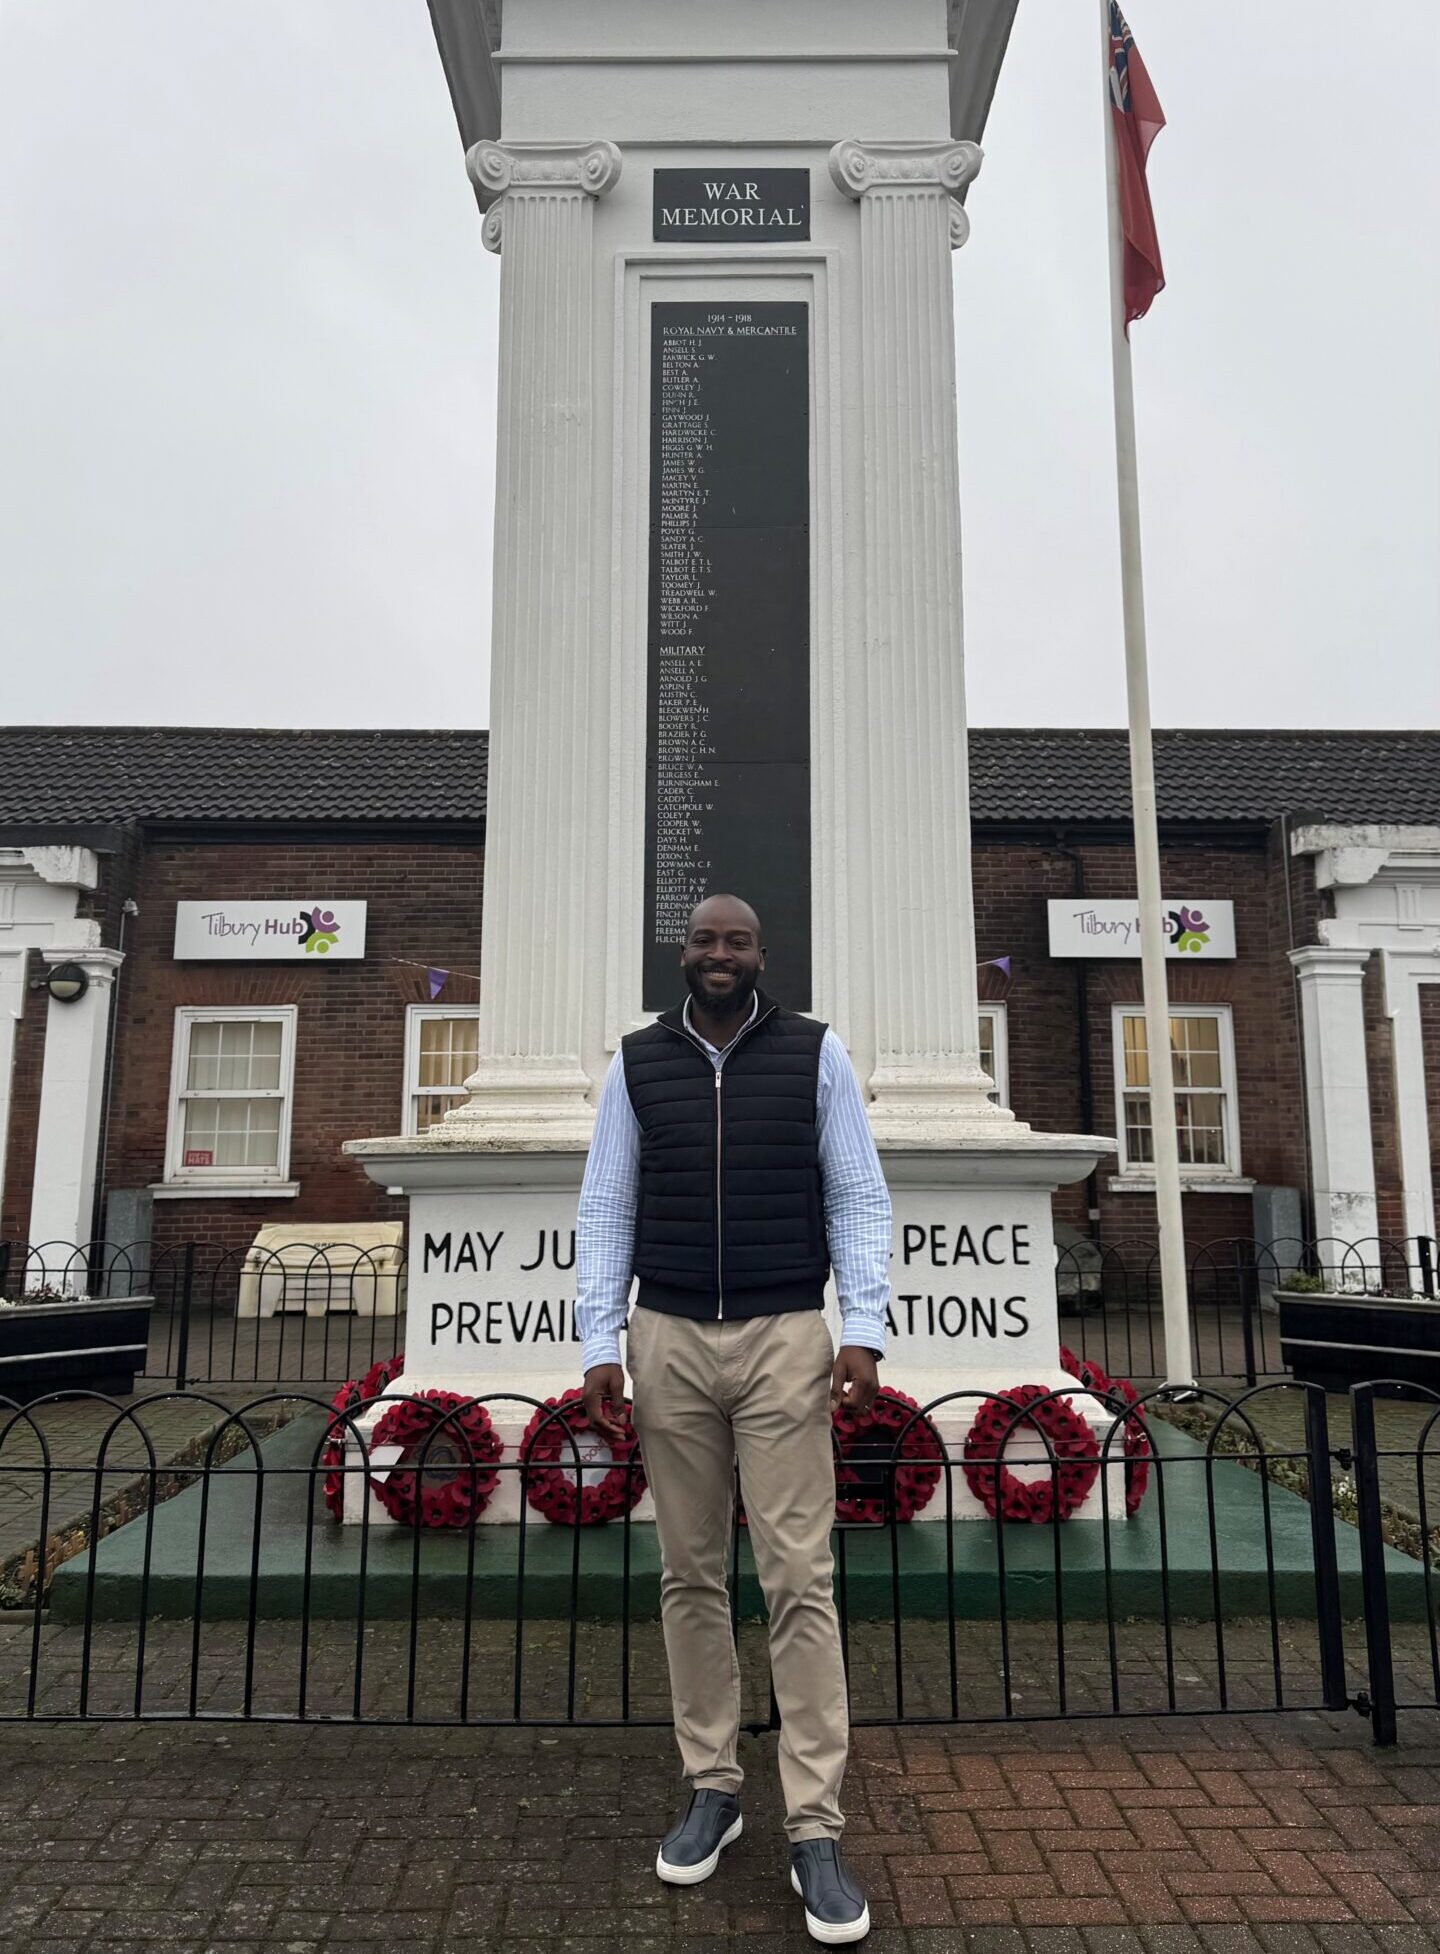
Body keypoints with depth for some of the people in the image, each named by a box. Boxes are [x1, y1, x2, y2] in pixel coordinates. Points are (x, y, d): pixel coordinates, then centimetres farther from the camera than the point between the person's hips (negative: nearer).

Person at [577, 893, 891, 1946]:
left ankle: (817, 1830, 9)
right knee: (690, 1574, 11)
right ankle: (712, 1788, 27)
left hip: (786, 1338, -2)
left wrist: (864, 1330, -9)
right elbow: (606, 1211, 6)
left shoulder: (815, 1052, 0)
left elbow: (858, 1199, 0)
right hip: (669, 1341, 2)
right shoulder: (638, 1062, 5)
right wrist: (600, 1346, -1)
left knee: (800, 1579, -2)